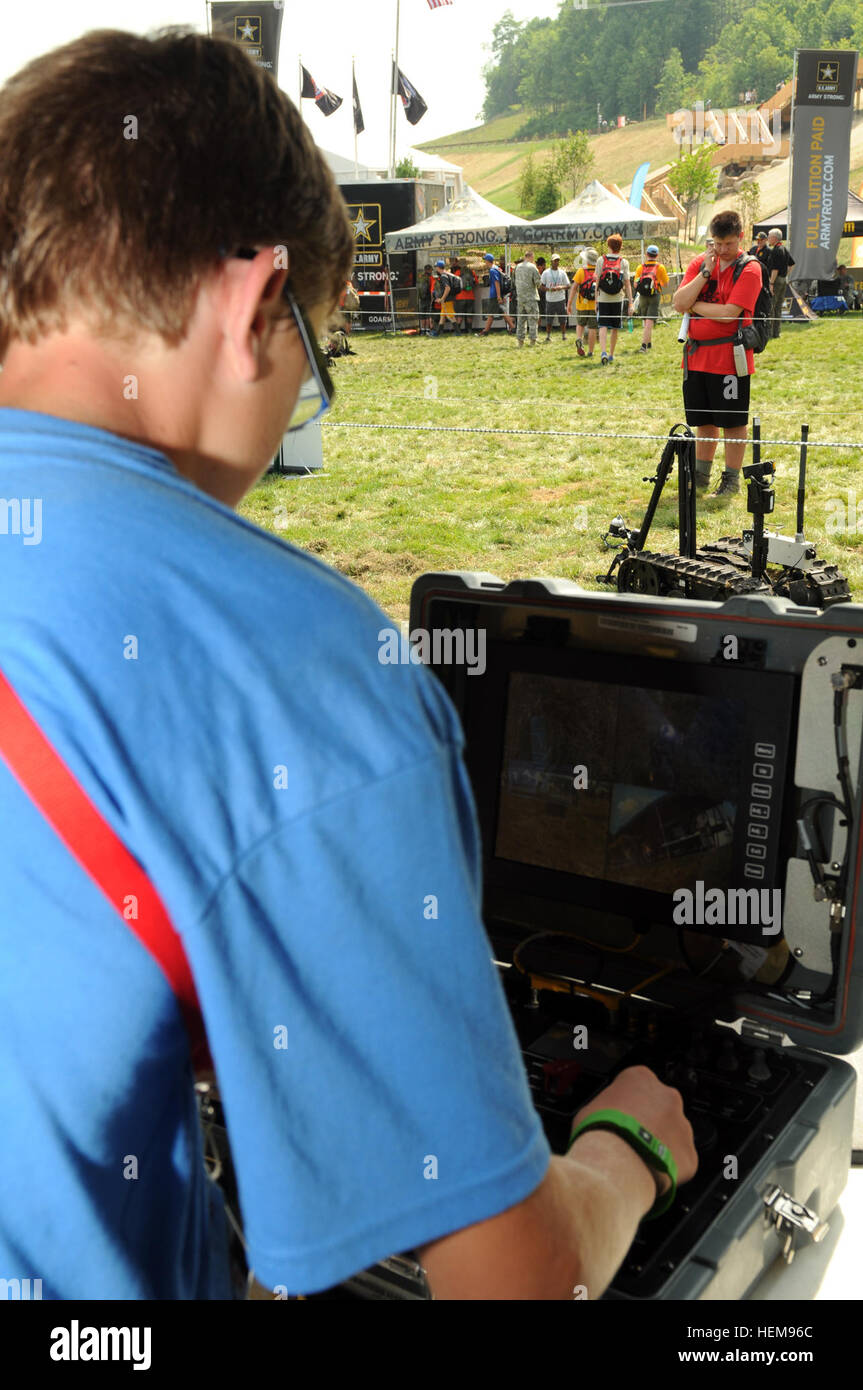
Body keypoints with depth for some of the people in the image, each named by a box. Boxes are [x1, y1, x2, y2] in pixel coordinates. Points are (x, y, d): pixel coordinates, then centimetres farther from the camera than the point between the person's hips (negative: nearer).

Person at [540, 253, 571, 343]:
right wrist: (549, 289, -16)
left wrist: (561, 287, -14)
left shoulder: (562, 273, 8)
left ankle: (563, 336, 12)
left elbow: (568, 286, 8)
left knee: (562, 319, 2)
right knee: (549, 320, 0)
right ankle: (548, 336, 10)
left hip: (561, 299, 1)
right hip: (550, 300, -1)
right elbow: (541, 286, 2)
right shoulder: (546, 273, 3)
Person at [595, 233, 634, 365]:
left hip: (603, 299, -1)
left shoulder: (601, 260, 0)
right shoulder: (624, 262, 0)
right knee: (615, 328, 13)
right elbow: (627, 284, -3)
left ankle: (603, 352, -24)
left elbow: (597, 282, 0)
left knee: (603, 327, -4)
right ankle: (611, 355, 23)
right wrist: (630, 303, 0)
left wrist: (596, 301, 6)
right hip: (617, 299, 1)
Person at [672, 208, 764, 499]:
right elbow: (678, 303, -4)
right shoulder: (699, 263, 7)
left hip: (730, 359, -5)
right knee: (704, 420, 16)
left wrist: (693, 304, -8)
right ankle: (701, 475, 28)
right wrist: (705, 272, -11)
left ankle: (731, 479, 15)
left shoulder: (749, 270, -9)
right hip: (697, 355, 5)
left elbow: (730, 313, -20)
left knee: (733, 421, 4)